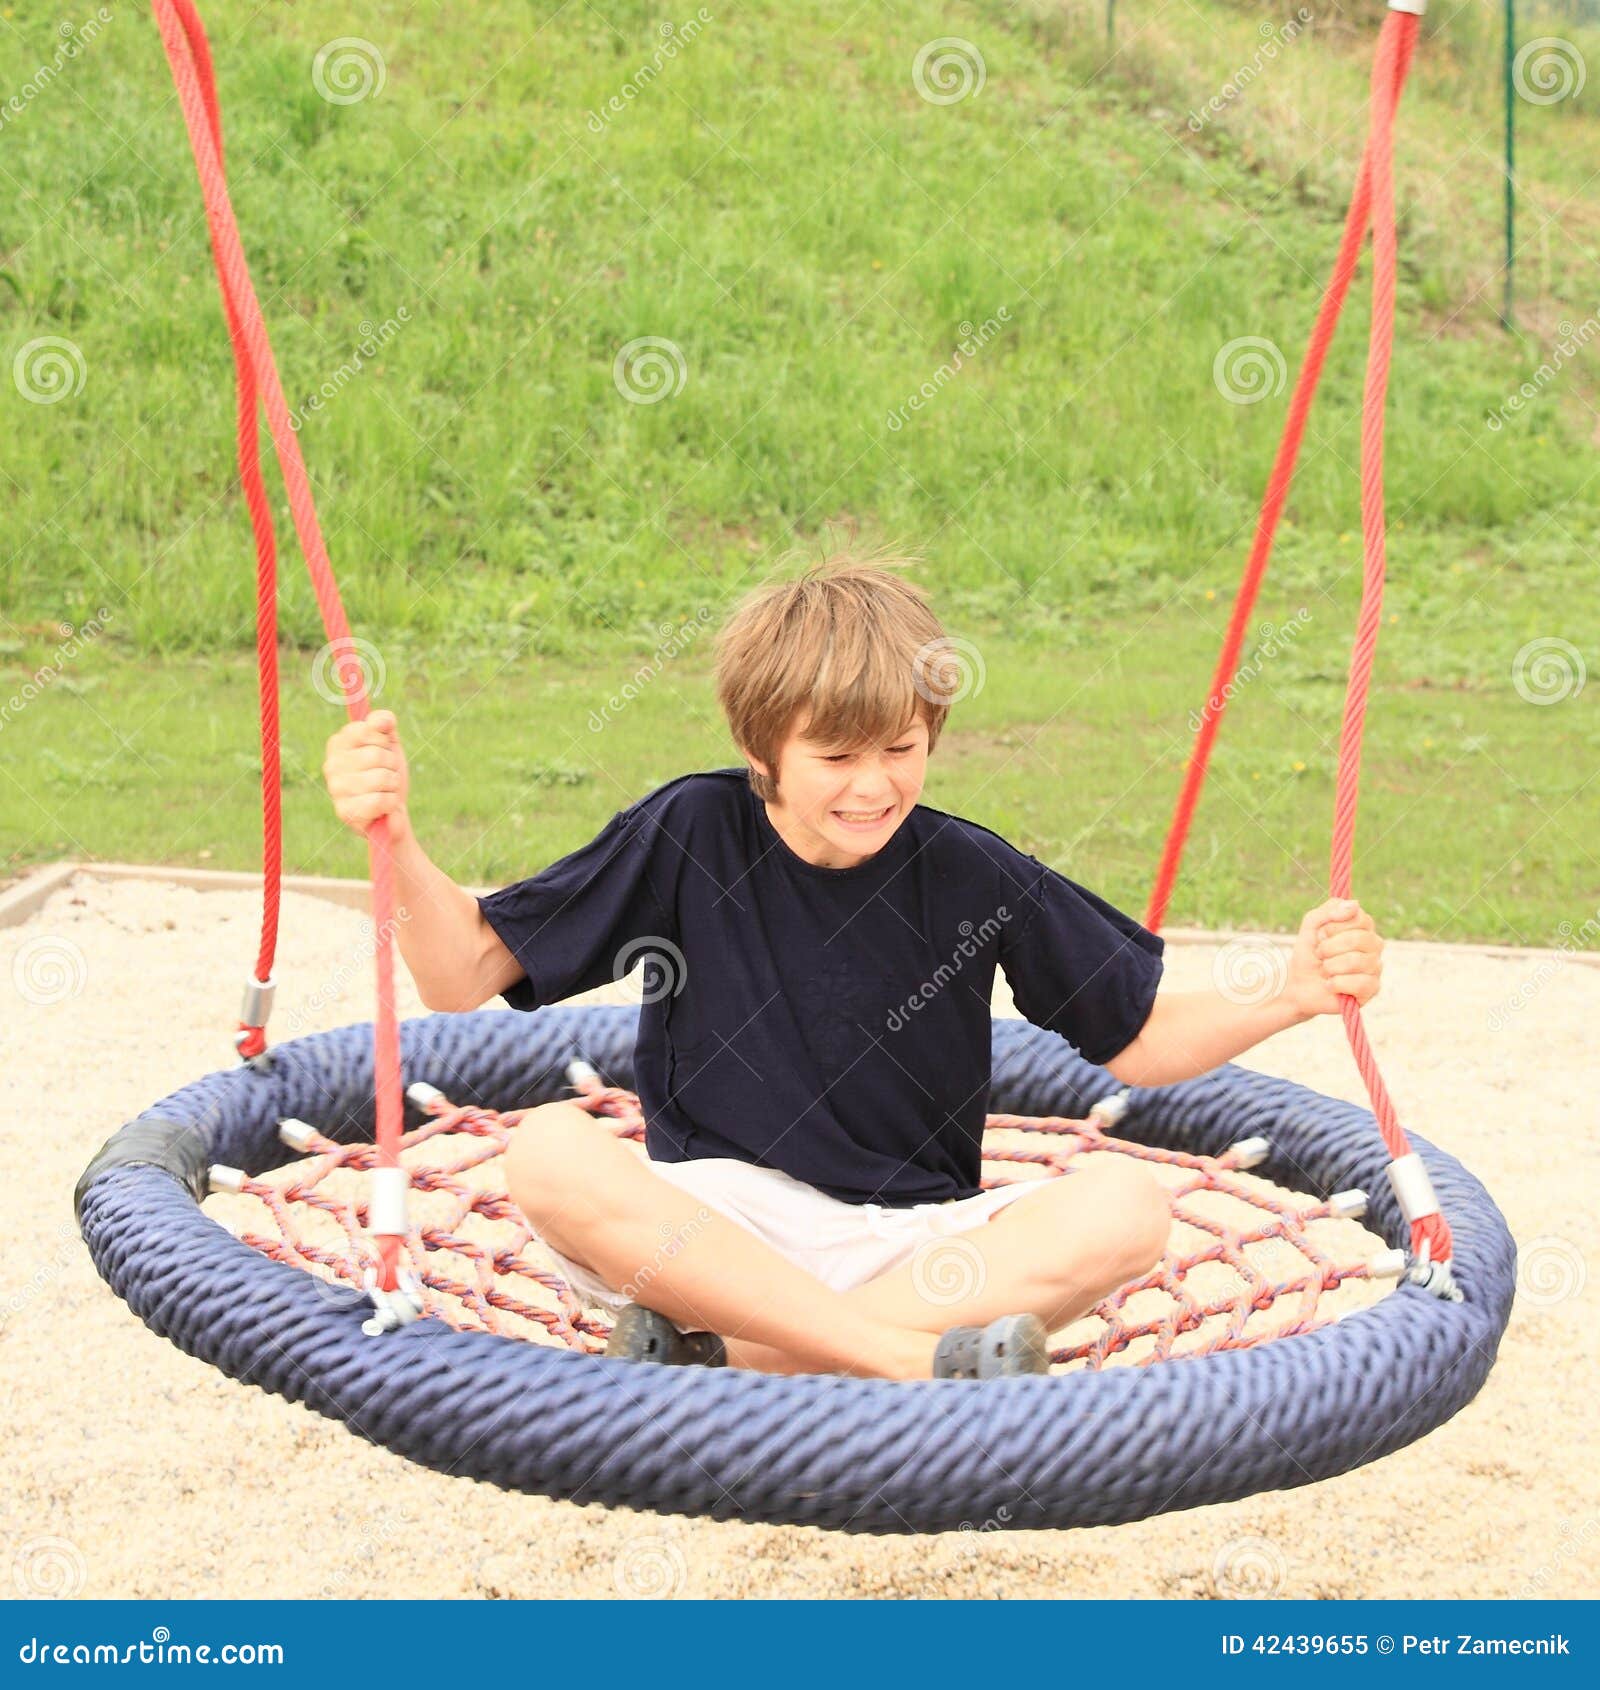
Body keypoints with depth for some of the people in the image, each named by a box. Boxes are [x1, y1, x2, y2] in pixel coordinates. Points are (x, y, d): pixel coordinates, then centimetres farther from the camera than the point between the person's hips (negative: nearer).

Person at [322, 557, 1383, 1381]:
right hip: (709, 1230, -1)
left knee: (1127, 1208, -25)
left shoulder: (974, 876, -1)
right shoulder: (689, 836, -3)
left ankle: (711, 1355, -30)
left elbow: (1140, 1042, 8)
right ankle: (919, 1359, -36)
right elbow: (468, 975, -1)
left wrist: (1287, 1000, -9)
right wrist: (395, 838, -18)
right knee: (552, 1152, -30)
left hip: (916, 1244, 1)